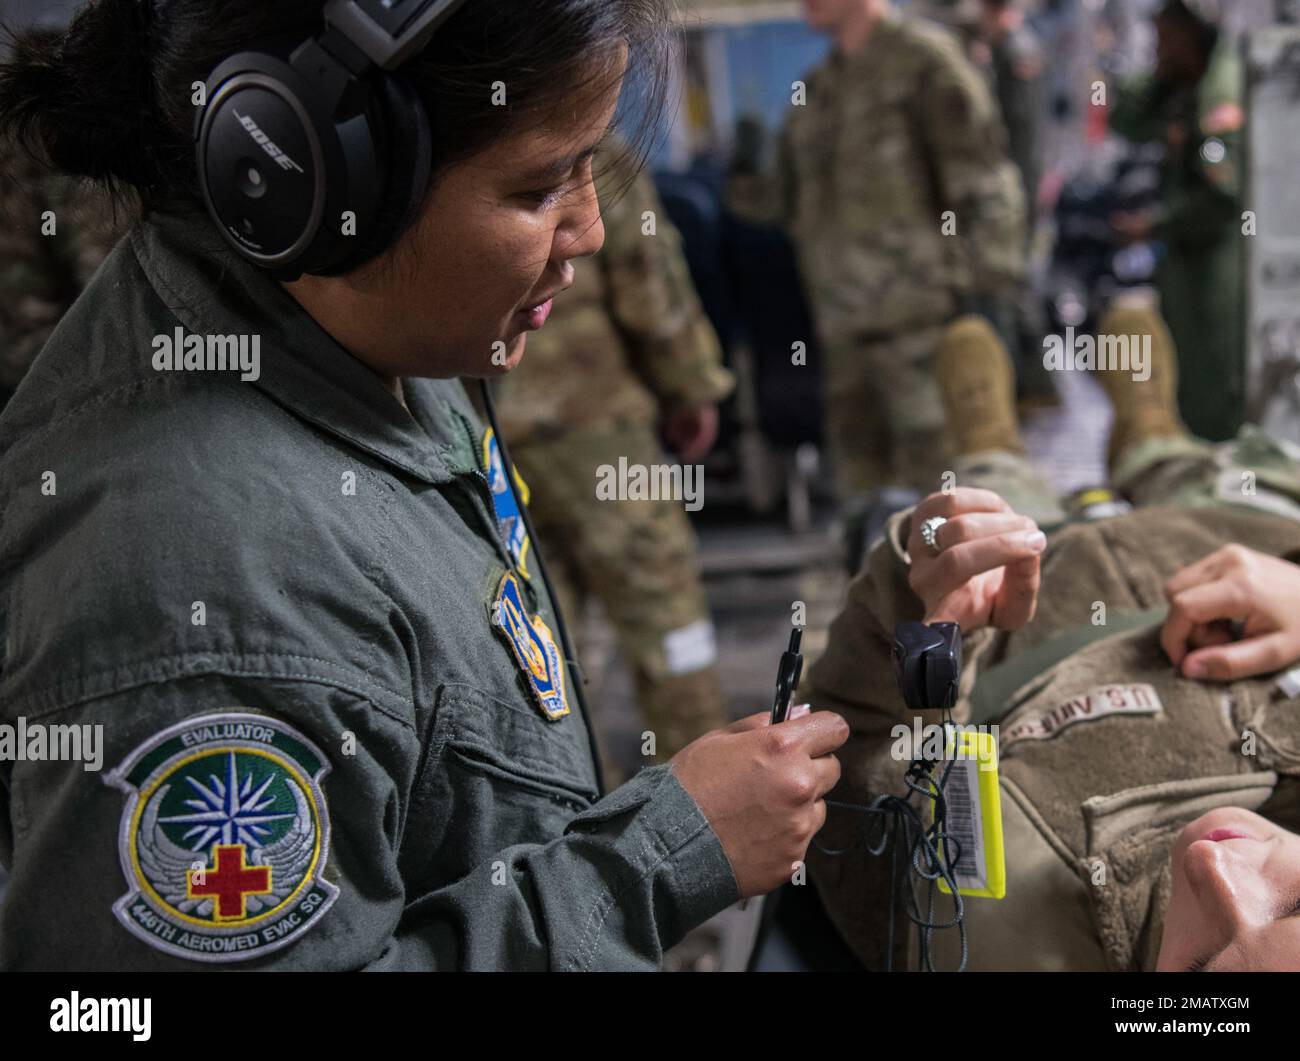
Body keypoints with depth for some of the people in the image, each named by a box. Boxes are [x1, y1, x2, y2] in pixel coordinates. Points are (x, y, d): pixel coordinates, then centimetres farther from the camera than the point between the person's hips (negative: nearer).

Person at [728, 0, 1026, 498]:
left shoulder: (924, 57, -3)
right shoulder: (817, 86, 18)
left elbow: (984, 181, -8)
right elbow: (787, 196, 21)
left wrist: (990, 288, -14)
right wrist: (744, 179, 0)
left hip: (918, 312, -7)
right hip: (843, 321, 7)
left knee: (933, 476, -7)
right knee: (863, 481, 13)